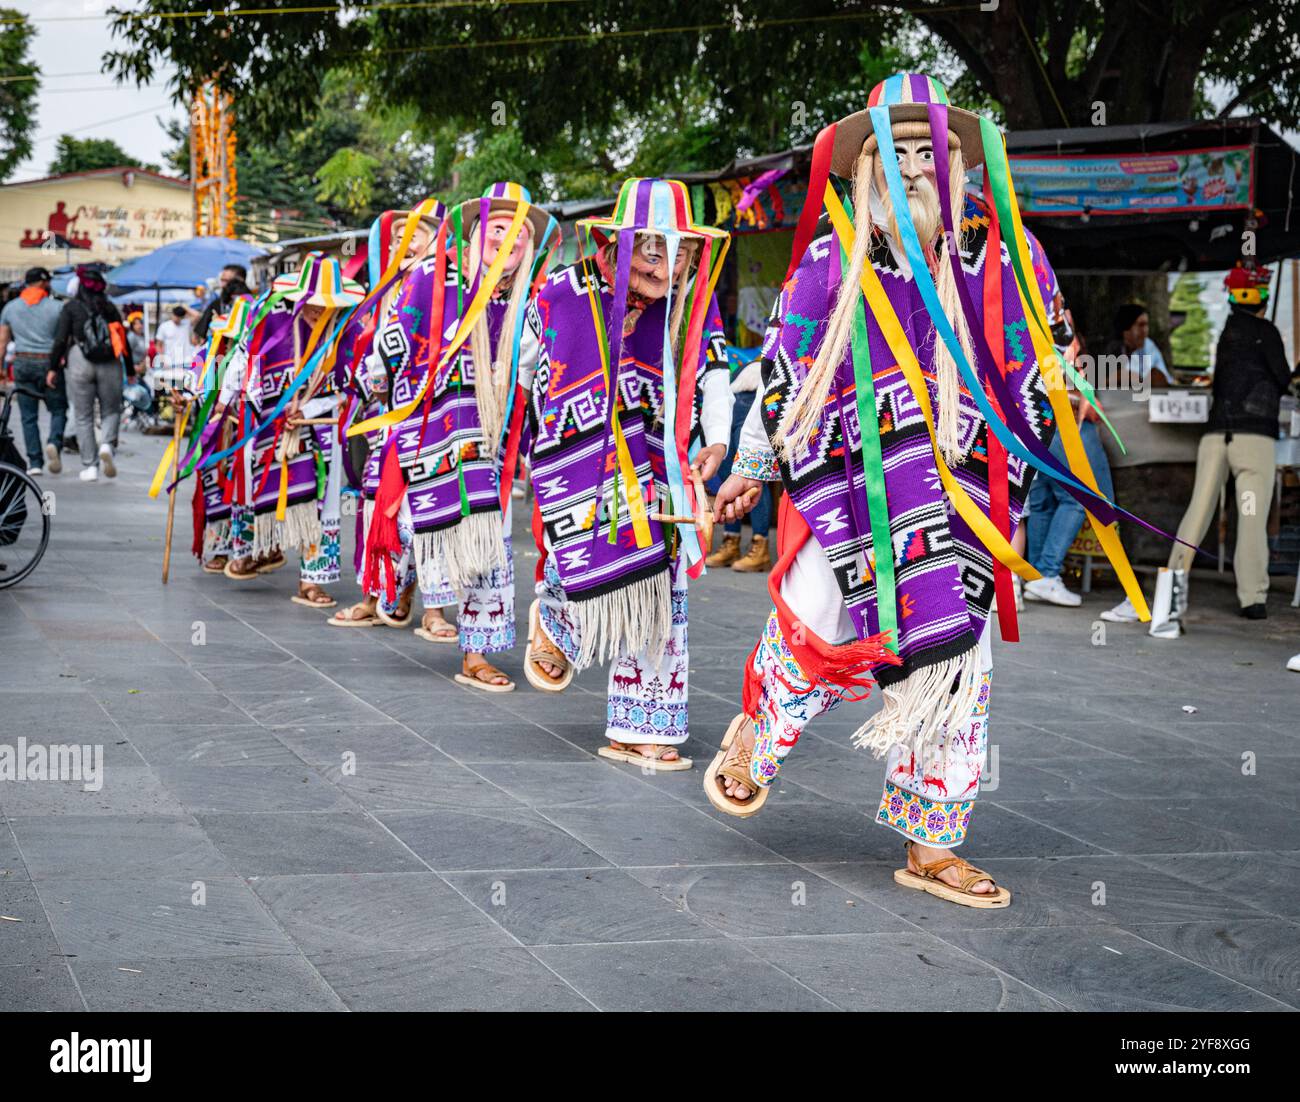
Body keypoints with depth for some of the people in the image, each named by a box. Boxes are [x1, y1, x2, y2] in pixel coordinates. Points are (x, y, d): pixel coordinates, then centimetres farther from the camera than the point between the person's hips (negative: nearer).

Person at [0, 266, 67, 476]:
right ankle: (54, 442, -18)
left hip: (22, 363, 3)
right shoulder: (55, 307, -2)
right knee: (58, 410, 9)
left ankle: (35, 463, 1)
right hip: (49, 363, -2)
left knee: (28, 416, 5)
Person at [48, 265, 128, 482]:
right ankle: (106, 445, -16)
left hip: (79, 361, -1)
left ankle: (89, 466, 4)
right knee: (110, 410, 13)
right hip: (109, 365, 1)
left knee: (84, 416, 7)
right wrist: (130, 371, 15)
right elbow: (123, 340, 8)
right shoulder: (110, 307, 8)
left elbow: (61, 339, -3)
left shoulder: (71, 307, 2)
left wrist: (54, 368, 4)